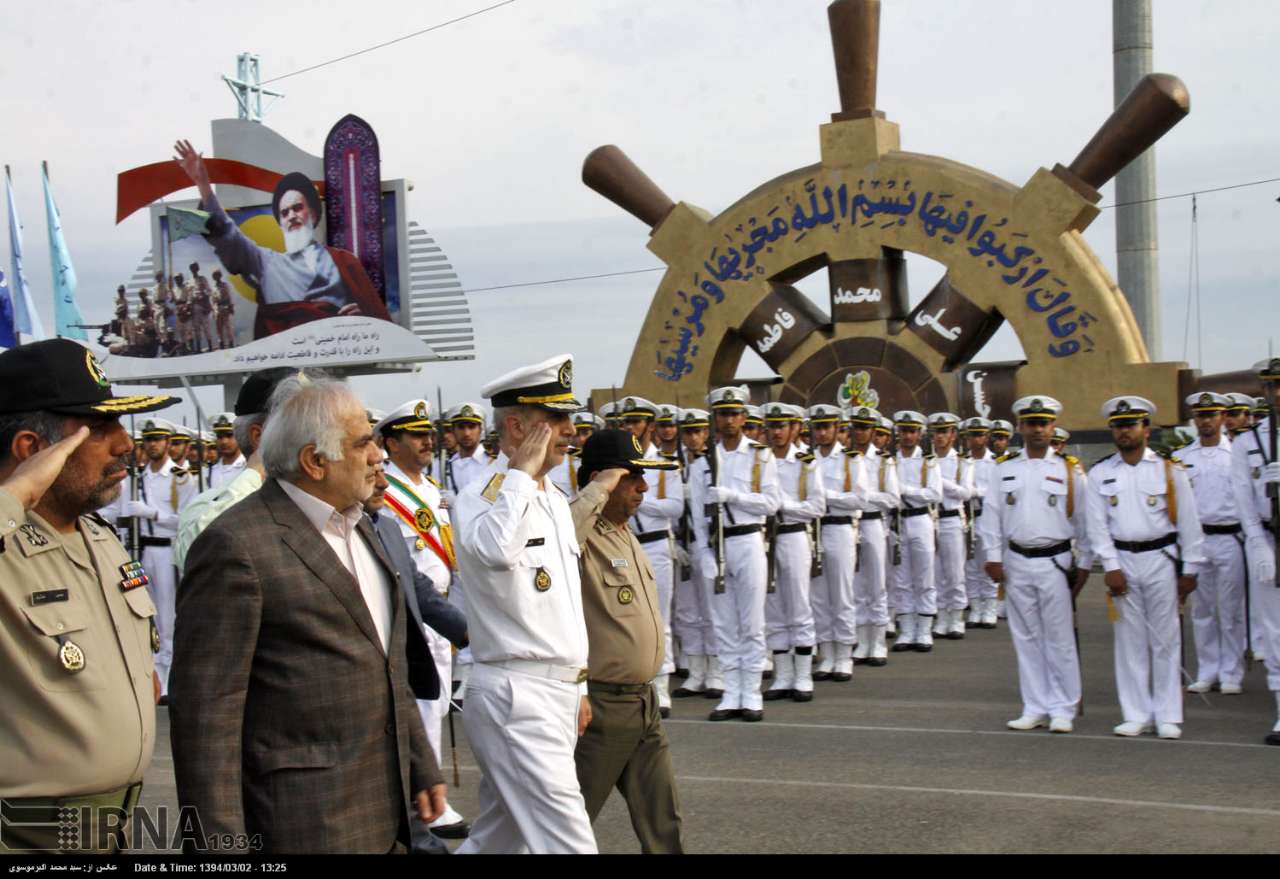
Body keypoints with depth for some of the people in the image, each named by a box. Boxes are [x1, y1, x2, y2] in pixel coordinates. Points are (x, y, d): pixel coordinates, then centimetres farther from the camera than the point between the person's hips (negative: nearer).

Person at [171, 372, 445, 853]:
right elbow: (205, 707, -17)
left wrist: (421, 765, 17)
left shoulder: (358, 525, 12)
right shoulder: (235, 545, -16)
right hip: (304, 818, -8)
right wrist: (218, 839, -17)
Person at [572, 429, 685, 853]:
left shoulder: (626, 536, 13)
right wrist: (597, 493, -32)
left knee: (662, 821, 14)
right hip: (599, 707, -9)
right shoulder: (582, 536, -17)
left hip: (643, 703, 9)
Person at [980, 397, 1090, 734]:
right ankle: (1035, 708, 16)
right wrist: (993, 557, 1)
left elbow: (1084, 520, 2)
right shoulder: (1003, 469, 6)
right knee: (1026, 639, 8)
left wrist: (1084, 564, 0)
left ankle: (1063, 710, 9)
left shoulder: (1070, 470, 1)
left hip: (1055, 562, -2)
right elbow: (991, 516, 7)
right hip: (1016, 563, 3)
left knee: (1059, 639, 1)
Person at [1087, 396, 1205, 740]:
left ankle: (1168, 717, 10)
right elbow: (1097, 524, 0)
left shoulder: (1169, 470, 1)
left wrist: (1190, 570, -1)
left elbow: (1188, 523, 2)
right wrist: (1111, 566, -7)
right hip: (1122, 561, 1)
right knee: (1129, 640, 5)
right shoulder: (1100, 474, 4)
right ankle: (1137, 715, 13)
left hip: (1161, 559, -1)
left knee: (1165, 639, 3)